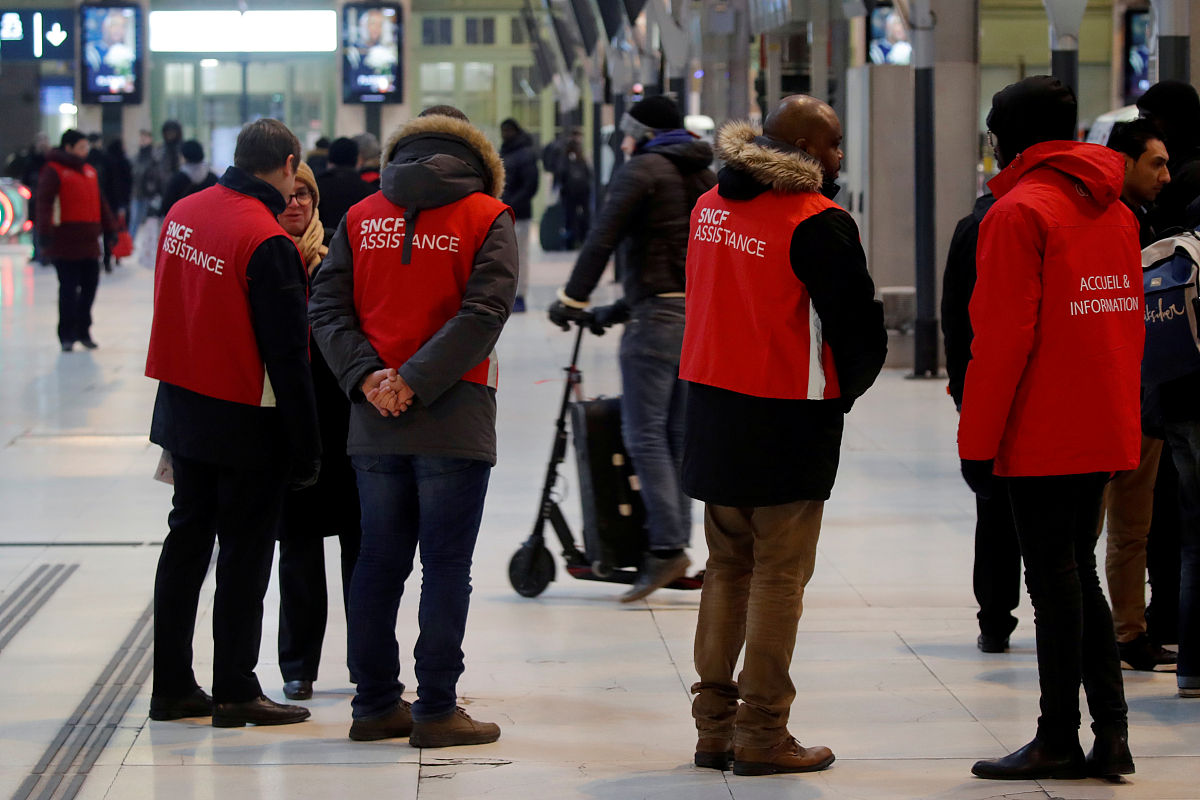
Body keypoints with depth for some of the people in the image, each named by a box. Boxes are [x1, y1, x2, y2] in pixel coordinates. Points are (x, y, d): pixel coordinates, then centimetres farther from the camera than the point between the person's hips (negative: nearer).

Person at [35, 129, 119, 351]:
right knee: (68, 287, -3)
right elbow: (44, 202, -15)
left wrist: (109, 228, 21)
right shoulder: (53, 171, -6)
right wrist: (45, 231, -25)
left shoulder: (89, 171, 16)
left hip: (89, 241, 7)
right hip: (65, 242, -7)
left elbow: (100, 202, 23)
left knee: (90, 285, 8)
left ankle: (83, 330, 22)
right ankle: (67, 335, 6)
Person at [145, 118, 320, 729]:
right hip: (247, 425, -7)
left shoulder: (183, 213, 3)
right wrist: (305, 447, -13)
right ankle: (235, 692, 9)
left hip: (181, 405, 7)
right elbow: (287, 354, -19)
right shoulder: (268, 242, -21)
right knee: (246, 551, 3)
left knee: (187, 540, 15)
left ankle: (172, 685, 20)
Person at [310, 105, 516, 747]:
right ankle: (436, 709, 1)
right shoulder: (486, 217, -1)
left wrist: (366, 375, -7)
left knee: (378, 562, 11)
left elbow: (327, 306, 2)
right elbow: (483, 312, -13)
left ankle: (375, 703, 15)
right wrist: (416, 382, -13)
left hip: (374, 424, 4)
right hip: (453, 420, -4)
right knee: (446, 565, 1)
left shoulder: (362, 218, 10)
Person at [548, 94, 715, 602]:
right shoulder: (705, 178, 20)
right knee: (679, 434, 10)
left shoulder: (643, 170, -4)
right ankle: (678, 541, 9)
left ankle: (666, 547, -16)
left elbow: (603, 239, -12)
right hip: (704, 314, 8)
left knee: (644, 434, -8)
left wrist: (572, 300, -6)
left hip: (659, 314, -8)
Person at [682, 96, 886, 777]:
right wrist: (838, 392, 6)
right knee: (780, 576, 0)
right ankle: (763, 734, 2)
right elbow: (865, 335, -14)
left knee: (727, 568, 15)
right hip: (789, 421, -7)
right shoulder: (819, 223, -15)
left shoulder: (711, 206, 8)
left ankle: (714, 726, 17)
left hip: (713, 412, 7)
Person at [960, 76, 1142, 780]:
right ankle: (1111, 734, 10)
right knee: (1079, 574, 14)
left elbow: (1003, 338, -16)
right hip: (1106, 432, 7)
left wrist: (978, 442, -12)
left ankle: (1059, 742, 3)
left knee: (1054, 580, -2)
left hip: (1040, 436, -7)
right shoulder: (1116, 211, 13)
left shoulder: (1018, 212, -11)